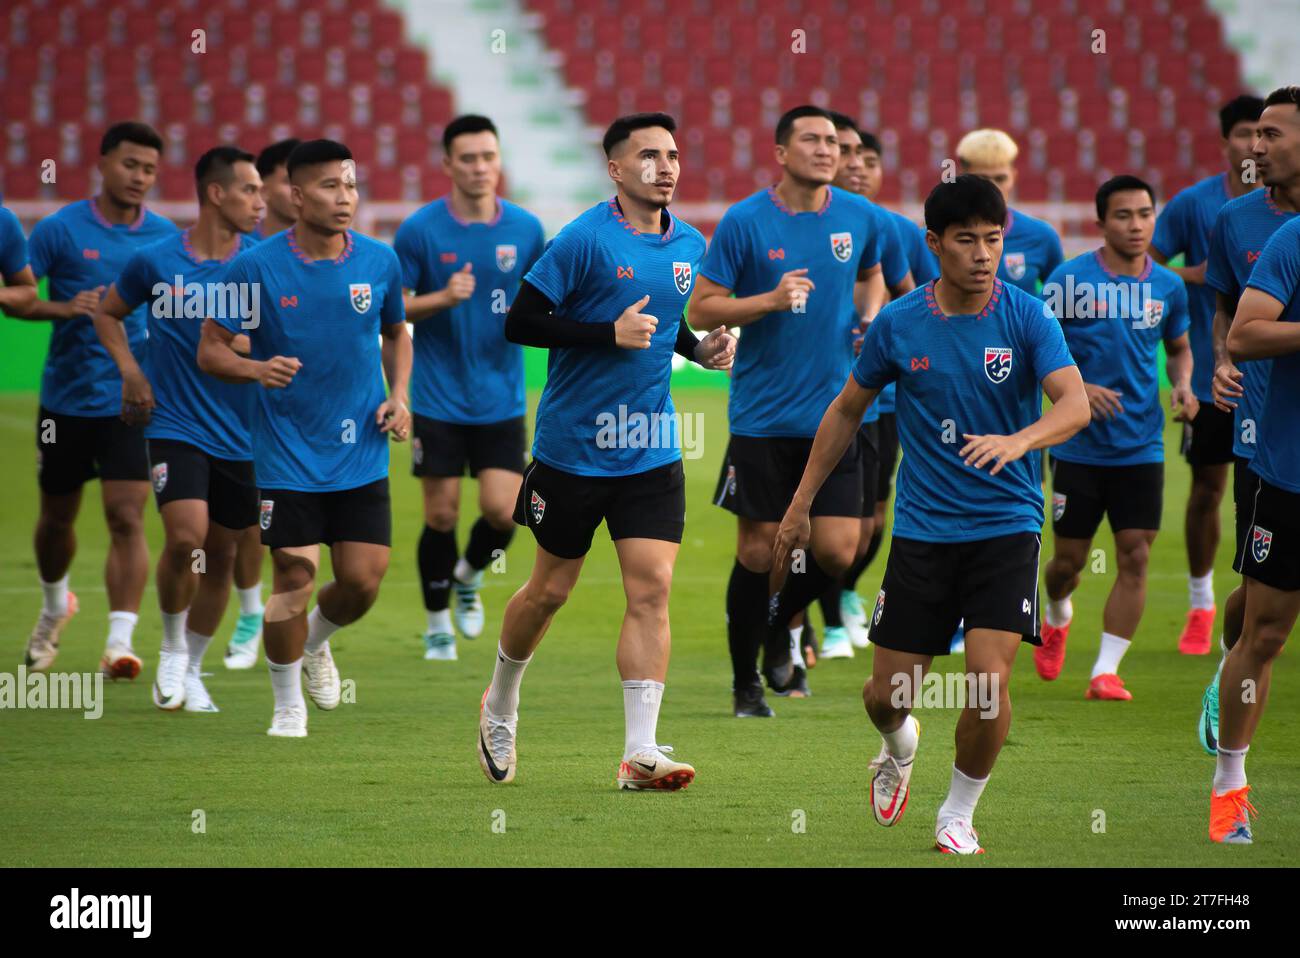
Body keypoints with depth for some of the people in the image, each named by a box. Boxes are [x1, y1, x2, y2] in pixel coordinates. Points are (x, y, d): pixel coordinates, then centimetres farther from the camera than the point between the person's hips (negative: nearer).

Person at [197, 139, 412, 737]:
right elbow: (209, 351, -3)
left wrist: (398, 396, 3)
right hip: (288, 457, -3)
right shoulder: (256, 267, -8)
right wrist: (256, 369, -23)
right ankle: (288, 704, 16)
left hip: (361, 456, 3)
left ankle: (316, 643, 33)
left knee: (363, 580, -2)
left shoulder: (379, 262, 1)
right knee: (294, 581, -6)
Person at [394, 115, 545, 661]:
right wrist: (442, 299, -20)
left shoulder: (525, 228, 2)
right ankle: (438, 624, 19)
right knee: (441, 516, 0)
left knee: (503, 512, -7)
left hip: (501, 400, 2)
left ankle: (468, 578, 26)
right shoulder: (421, 229, -6)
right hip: (438, 399, -2)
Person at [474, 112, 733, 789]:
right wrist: (610, 334, -21)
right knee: (550, 589, 8)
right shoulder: (586, 239, -13)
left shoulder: (689, 245, 8)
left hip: (651, 450, 4)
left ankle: (640, 753, -9)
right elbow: (518, 322, -14)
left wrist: (701, 347, 6)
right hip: (572, 446, -4)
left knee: (652, 588, -8)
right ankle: (499, 706, 35)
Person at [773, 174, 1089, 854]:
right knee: (888, 695, 2)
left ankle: (958, 813, 10)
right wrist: (801, 504, 12)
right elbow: (847, 411, 12)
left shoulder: (1026, 318, -7)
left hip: (1006, 526, -2)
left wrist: (1018, 441, -39)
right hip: (922, 531, 2)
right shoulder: (897, 325, -1)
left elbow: (1075, 403, -19)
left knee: (989, 682, -16)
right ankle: (899, 749, 41)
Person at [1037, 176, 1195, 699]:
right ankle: (1057, 618, 40)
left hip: (1142, 446, 2)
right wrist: (1076, 387, -18)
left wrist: (1182, 384, -1)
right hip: (1079, 445, -2)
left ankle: (1106, 671, 0)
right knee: (1069, 559, 5)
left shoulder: (1168, 286, 4)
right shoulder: (1069, 279, -7)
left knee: (1135, 557, -7)